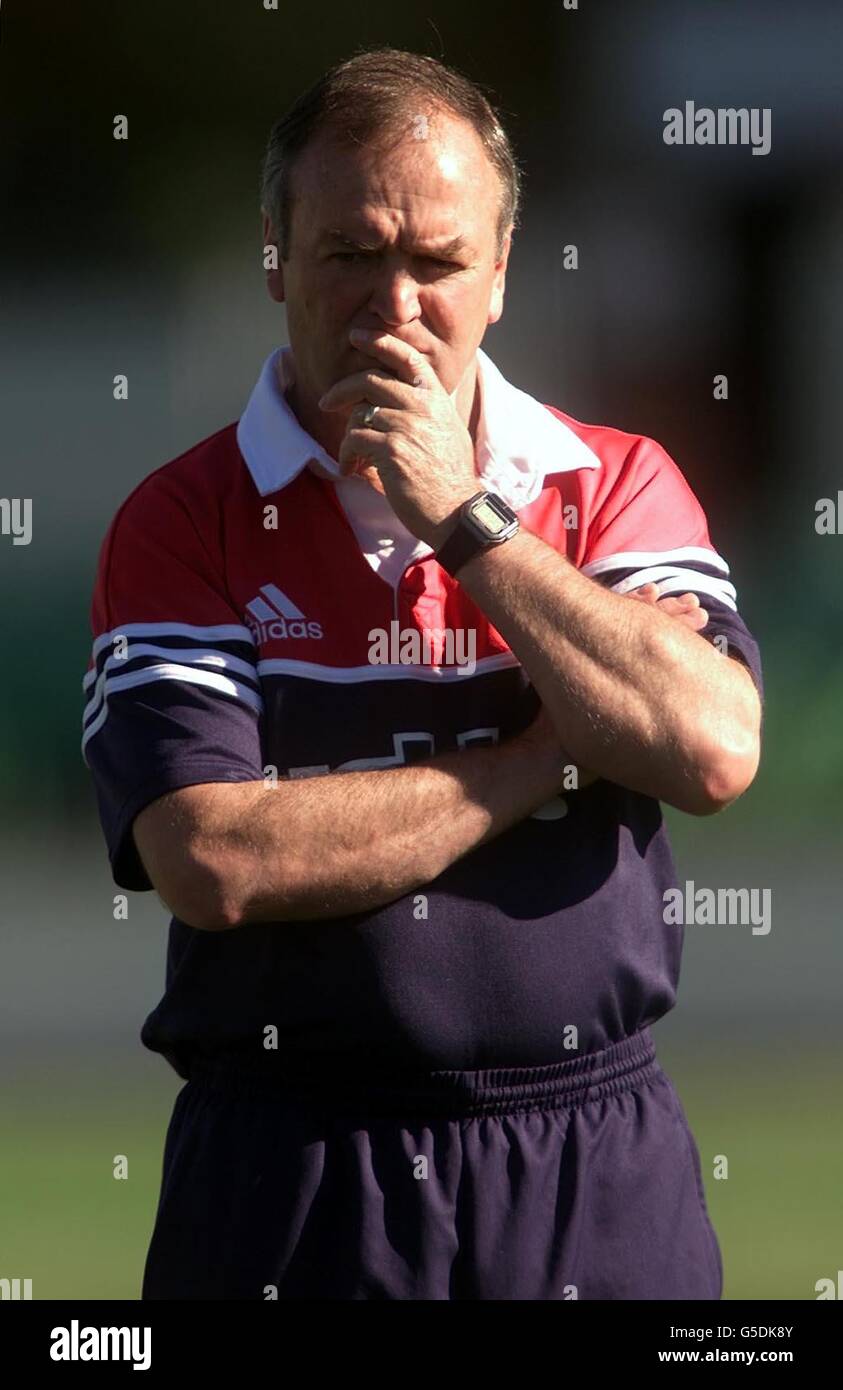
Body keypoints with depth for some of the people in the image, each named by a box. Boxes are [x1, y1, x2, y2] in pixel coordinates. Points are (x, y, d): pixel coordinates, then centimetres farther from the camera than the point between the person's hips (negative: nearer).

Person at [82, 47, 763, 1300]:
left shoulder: (618, 485, 6)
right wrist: (549, 762, -10)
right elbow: (215, 862, -14)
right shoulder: (182, 525, -1)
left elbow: (714, 752, -11)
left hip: (592, 1163, 2)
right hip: (290, 1182, -2)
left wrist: (465, 514, -12)